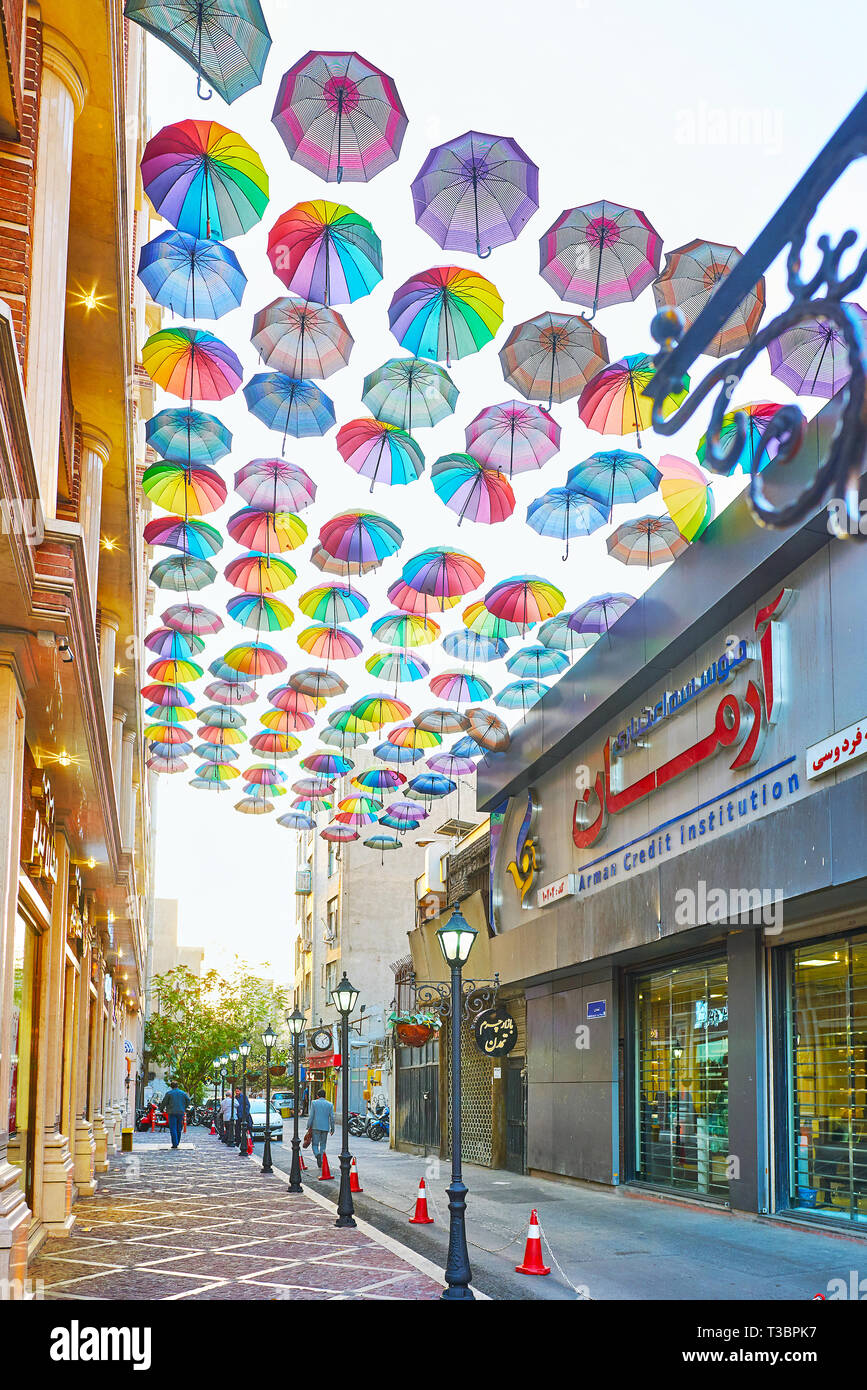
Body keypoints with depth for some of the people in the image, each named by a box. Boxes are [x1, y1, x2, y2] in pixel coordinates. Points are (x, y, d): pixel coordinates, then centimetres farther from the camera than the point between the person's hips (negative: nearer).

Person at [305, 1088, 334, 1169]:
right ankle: (321, 1163, 10)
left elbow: (311, 1116, -4)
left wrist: (309, 1127, 2)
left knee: (315, 1144, 6)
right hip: (325, 1128, 2)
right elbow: (332, 1118, 3)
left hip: (316, 1127, -2)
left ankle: (318, 1154, -24)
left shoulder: (314, 1103, -1)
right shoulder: (329, 1104, 4)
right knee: (323, 1145, 13)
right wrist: (332, 1128, 11)